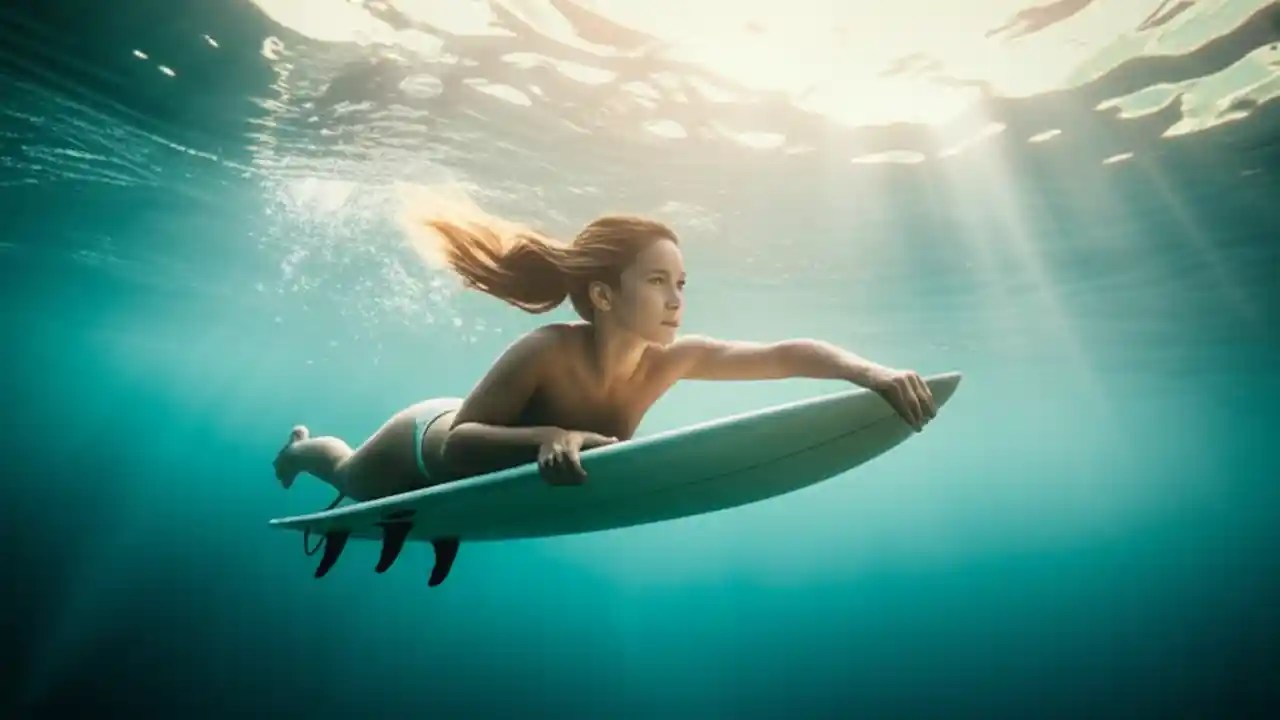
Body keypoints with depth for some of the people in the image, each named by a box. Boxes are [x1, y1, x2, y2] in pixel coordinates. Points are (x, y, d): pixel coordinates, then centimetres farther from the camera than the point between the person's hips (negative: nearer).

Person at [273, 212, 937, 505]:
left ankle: (313, 449, 66)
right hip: (428, 444, -4)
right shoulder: (546, 351, -45)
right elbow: (457, 443, -40)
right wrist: (547, 436, -58)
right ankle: (302, 445, 65)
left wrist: (870, 373, -52)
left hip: (493, 459, 4)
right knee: (348, 476, 33)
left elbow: (788, 355, -34)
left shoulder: (672, 360, -30)